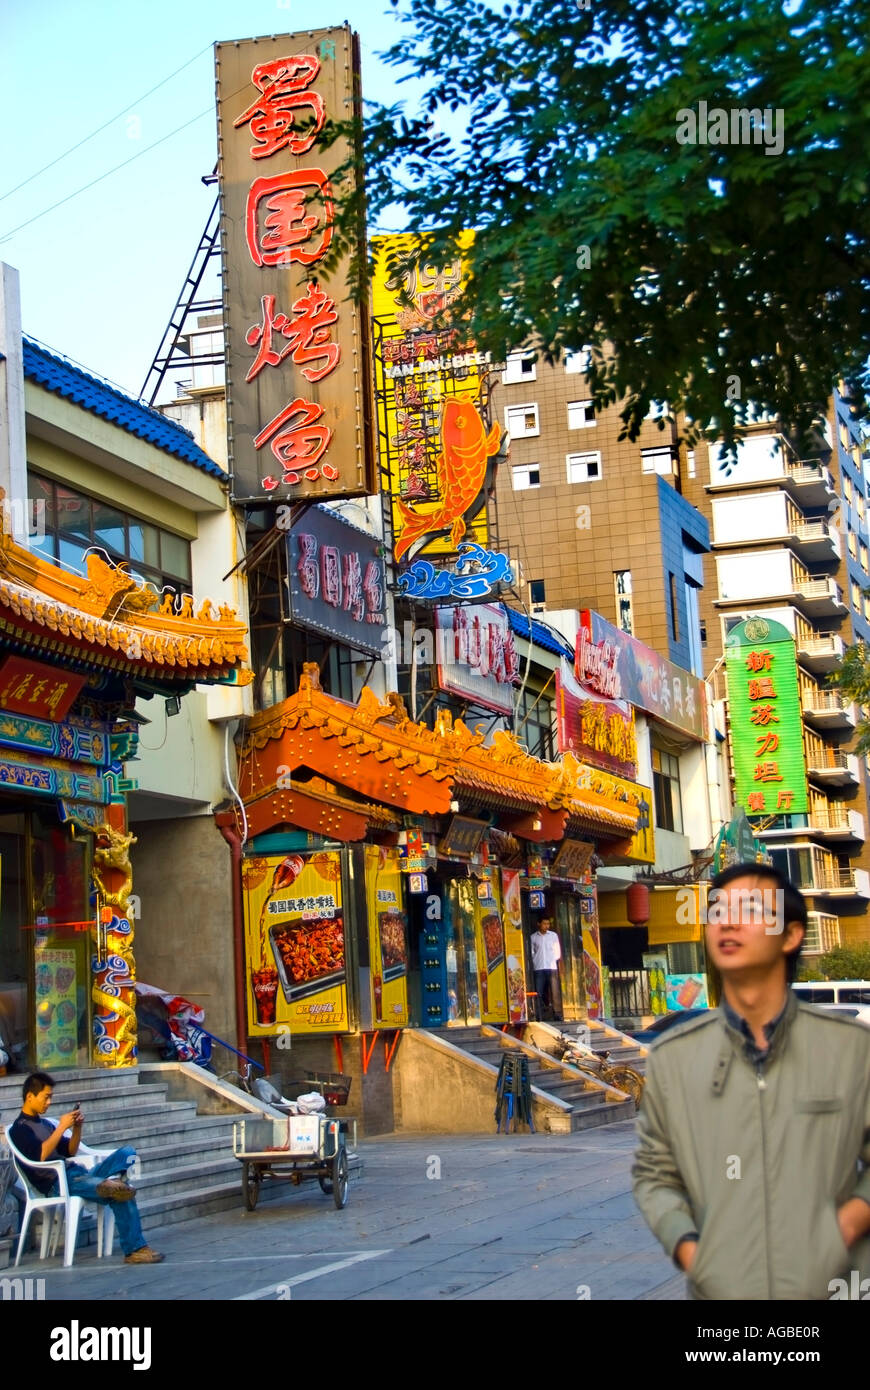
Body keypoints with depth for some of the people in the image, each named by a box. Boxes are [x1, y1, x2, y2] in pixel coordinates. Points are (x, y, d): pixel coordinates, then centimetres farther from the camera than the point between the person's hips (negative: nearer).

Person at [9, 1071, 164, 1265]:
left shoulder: (45, 1123, 26)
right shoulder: (20, 1129, 0)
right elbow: (39, 1155, -18)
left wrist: (77, 1128, 6)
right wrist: (62, 1127, -14)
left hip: (78, 1174, 8)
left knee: (127, 1152, -18)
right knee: (122, 1195, -29)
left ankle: (110, 1184, -42)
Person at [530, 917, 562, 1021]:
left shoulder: (553, 935, 11)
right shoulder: (533, 937, 10)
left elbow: (557, 951, 12)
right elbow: (531, 952, 10)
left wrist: (556, 960, 1)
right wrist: (533, 963, 0)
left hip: (551, 967, 0)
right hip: (538, 968, 0)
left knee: (554, 991, -6)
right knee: (539, 992, -2)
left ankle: (557, 1014, -5)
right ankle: (540, 1015, 1)